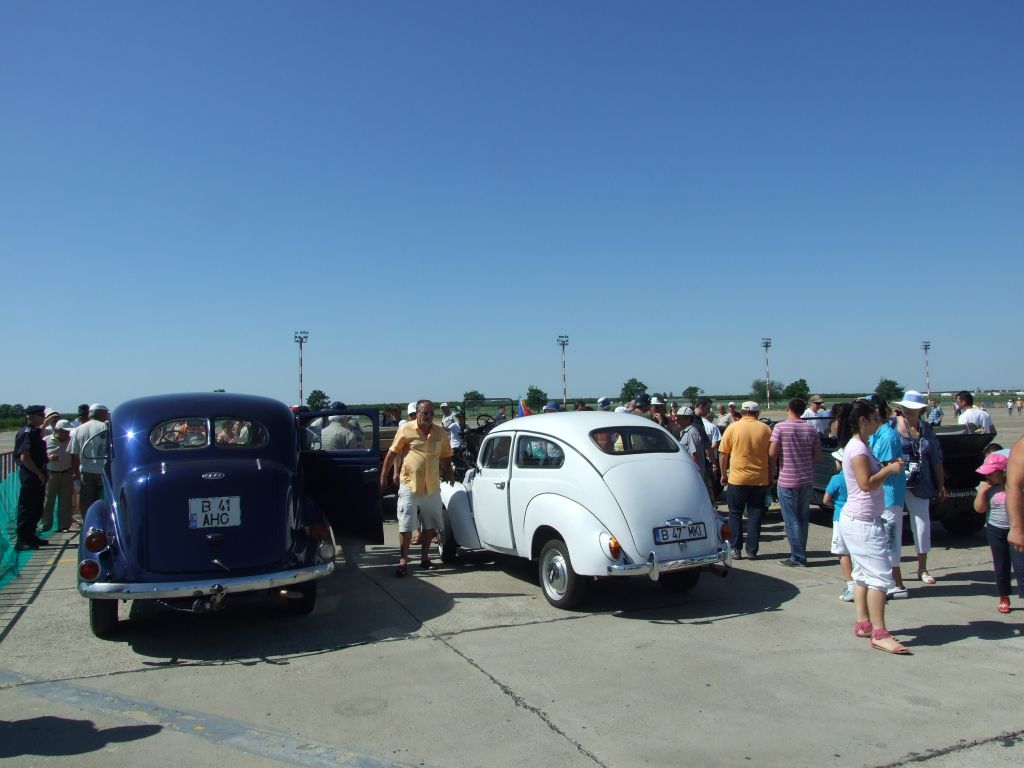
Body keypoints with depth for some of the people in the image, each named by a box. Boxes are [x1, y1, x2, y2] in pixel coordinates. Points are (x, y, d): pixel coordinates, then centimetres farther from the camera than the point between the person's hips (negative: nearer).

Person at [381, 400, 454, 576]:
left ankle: (425, 558, 27)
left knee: (431, 525, 12)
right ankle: (403, 561, 8)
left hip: (432, 487, 4)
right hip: (409, 484, -4)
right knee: (405, 525, -1)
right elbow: (393, 452, -1)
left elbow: (445, 455, 17)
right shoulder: (406, 429, -7)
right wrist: (383, 476, 1)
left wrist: (449, 472, 17)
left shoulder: (441, 432, 3)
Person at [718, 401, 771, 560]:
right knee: (755, 515, 9)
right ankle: (752, 551, 10)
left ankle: (735, 549, 9)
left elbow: (723, 453, -1)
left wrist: (723, 474, 10)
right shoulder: (765, 429, 1)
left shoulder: (733, 428, -4)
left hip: (737, 479, -1)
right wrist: (770, 476, 17)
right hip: (760, 479, 2)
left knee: (735, 514, 10)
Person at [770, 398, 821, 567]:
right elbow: (817, 455, 4)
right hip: (807, 480, 5)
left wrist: (771, 474, 0)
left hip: (787, 481, -5)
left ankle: (798, 557, 2)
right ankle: (800, 554, 21)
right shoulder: (811, 428, 2)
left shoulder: (780, 427, -11)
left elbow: (772, 453, -13)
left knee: (791, 520, 1)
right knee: (803, 518, 15)